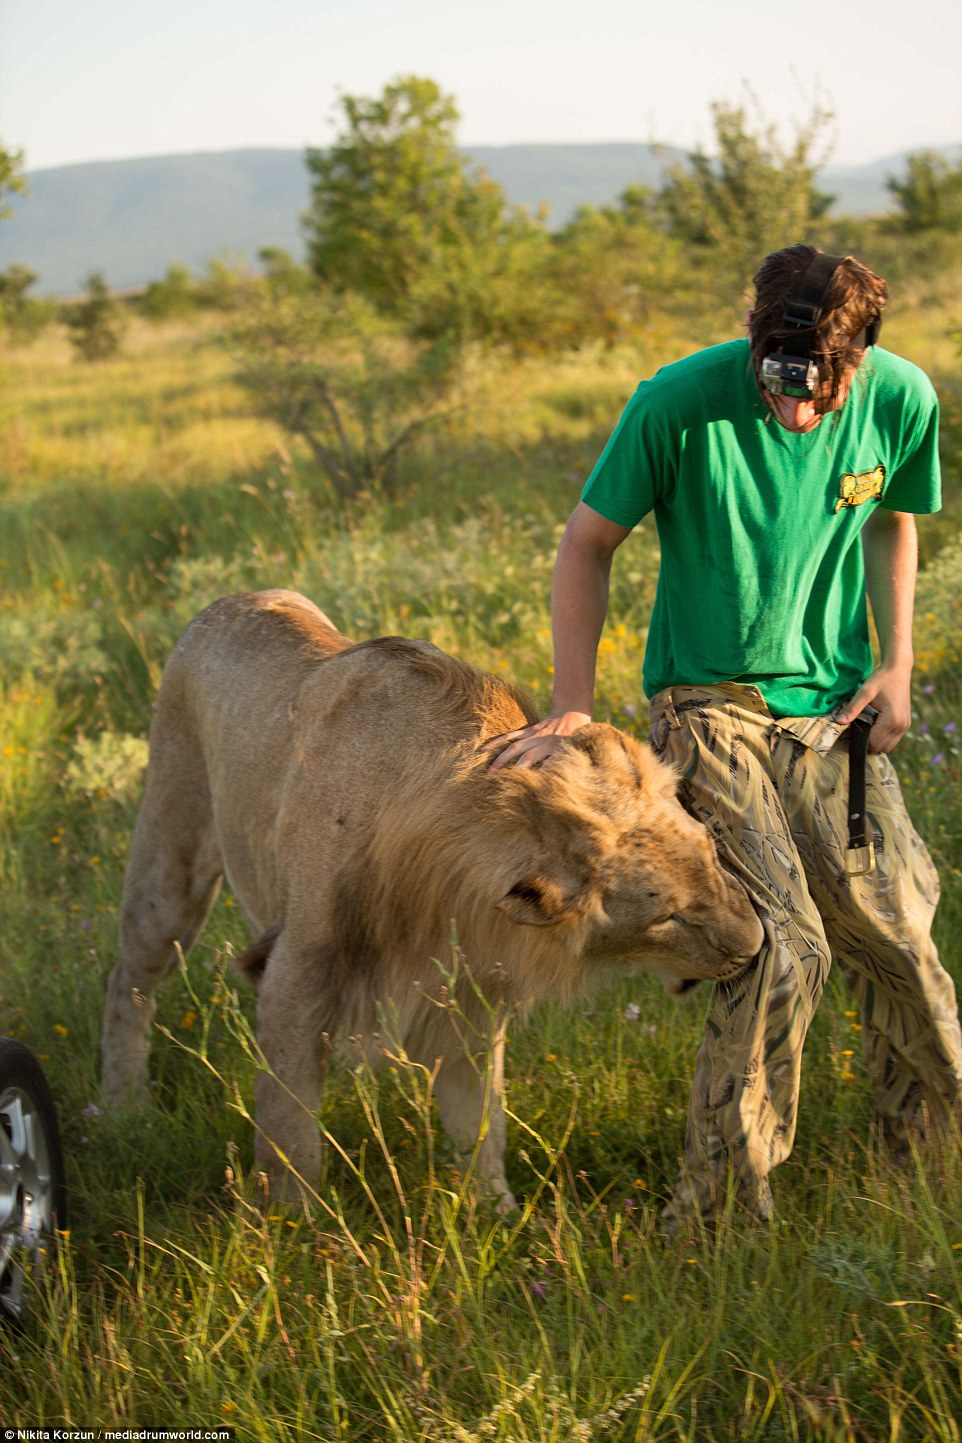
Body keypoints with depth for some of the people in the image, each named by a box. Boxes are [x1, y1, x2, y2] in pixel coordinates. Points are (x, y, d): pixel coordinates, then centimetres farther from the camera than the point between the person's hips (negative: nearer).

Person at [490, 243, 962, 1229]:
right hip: (711, 703, -4)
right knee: (782, 948, -17)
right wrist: (573, 706, -11)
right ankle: (720, 1203, -3)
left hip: (834, 710, 4)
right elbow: (589, 541, -7)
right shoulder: (680, 404, -20)